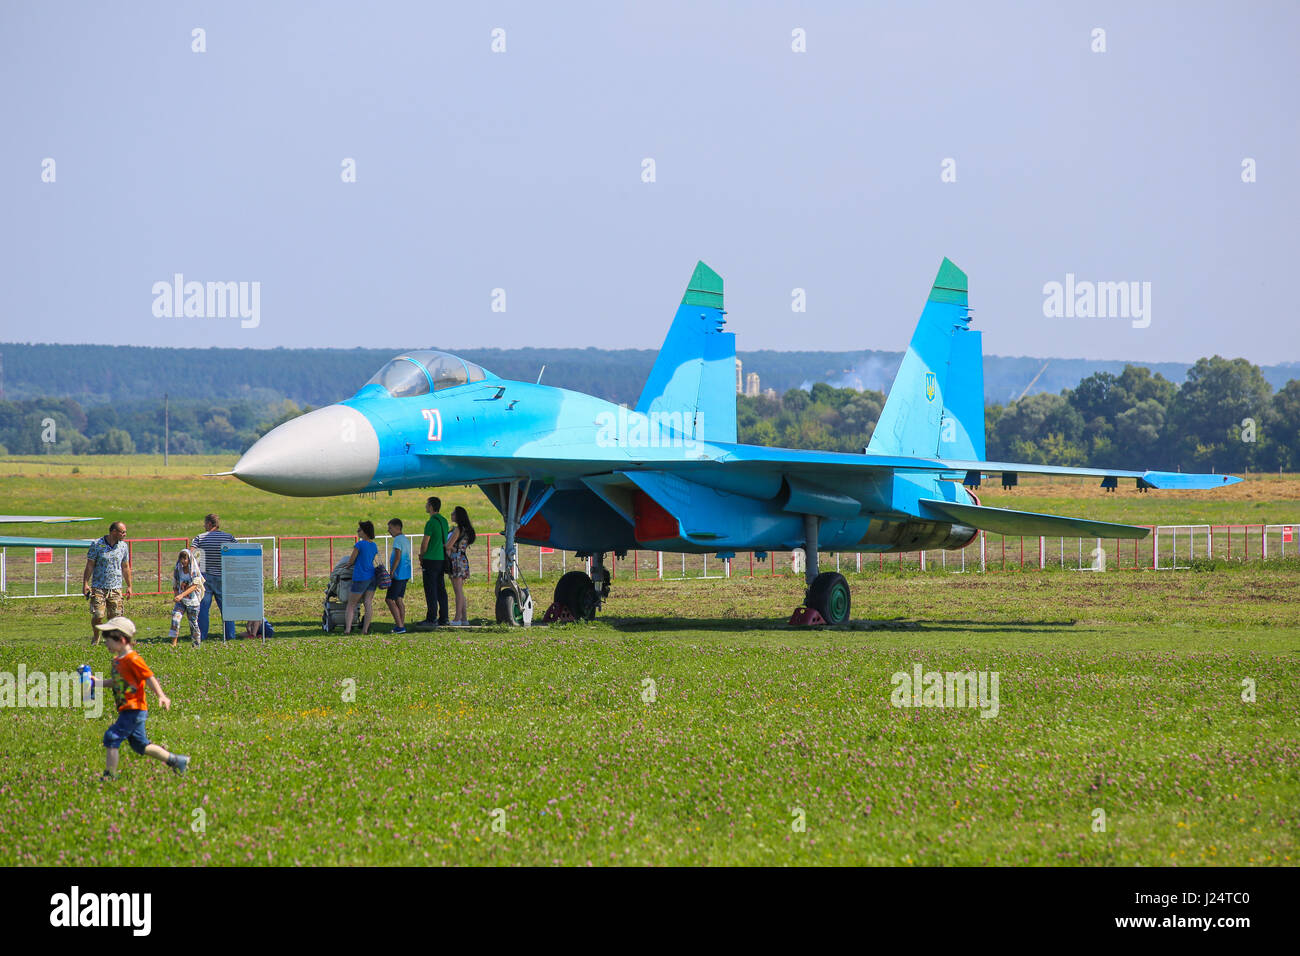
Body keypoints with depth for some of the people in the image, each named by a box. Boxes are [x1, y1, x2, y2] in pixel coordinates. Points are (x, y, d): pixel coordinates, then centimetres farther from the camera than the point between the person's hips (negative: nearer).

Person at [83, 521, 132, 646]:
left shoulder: (123, 546, 8)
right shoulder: (97, 545, -4)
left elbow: (125, 568, 16)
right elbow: (89, 565, -1)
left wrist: (129, 586, 15)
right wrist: (85, 583, -7)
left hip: (116, 588, 3)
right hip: (98, 587, -3)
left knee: (115, 617, -3)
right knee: (98, 615, -9)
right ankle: (95, 636, 16)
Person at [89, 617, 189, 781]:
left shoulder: (133, 660, -14)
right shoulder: (117, 660, 14)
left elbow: (149, 678, -16)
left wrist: (161, 696, -25)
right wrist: (98, 682, 13)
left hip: (134, 710, -10)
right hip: (127, 710, 10)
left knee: (112, 737, -15)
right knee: (140, 745, 14)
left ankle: (109, 775, -11)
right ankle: (176, 760, 22)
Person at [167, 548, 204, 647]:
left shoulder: (195, 571, -8)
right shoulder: (177, 571, 4)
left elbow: (194, 586, -17)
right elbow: (175, 586, 13)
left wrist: (182, 595, -28)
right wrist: (176, 596, -6)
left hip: (193, 601, -3)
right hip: (180, 601, 3)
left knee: (193, 622, 4)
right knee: (175, 616, -18)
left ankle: (196, 644, 21)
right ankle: (174, 643, -20)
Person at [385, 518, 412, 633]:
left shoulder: (398, 540, -14)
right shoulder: (406, 540, 16)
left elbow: (398, 558, -21)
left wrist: (391, 573, -18)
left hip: (398, 575, -10)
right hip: (405, 575, 10)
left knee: (389, 599, -7)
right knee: (399, 599, 14)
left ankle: (399, 626, -13)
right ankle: (402, 625, 13)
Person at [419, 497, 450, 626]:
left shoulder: (431, 523, -14)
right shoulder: (444, 521, 12)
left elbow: (425, 543, -13)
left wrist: (421, 557, 4)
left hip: (431, 560, -8)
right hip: (442, 558, 8)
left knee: (431, 590, -4)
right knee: (441, 589, 11)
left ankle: (432, 618, -5)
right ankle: (443, 618, 11)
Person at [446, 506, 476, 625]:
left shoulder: (457, 529, -12)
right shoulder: (466, 530, 15)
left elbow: (448, 546, -15)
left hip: (457, 560, -9)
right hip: (463, 559, 9)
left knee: (458, 591, -9)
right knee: (460, 592, 12)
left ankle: (457, 619, -9)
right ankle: (463, 618, 12)